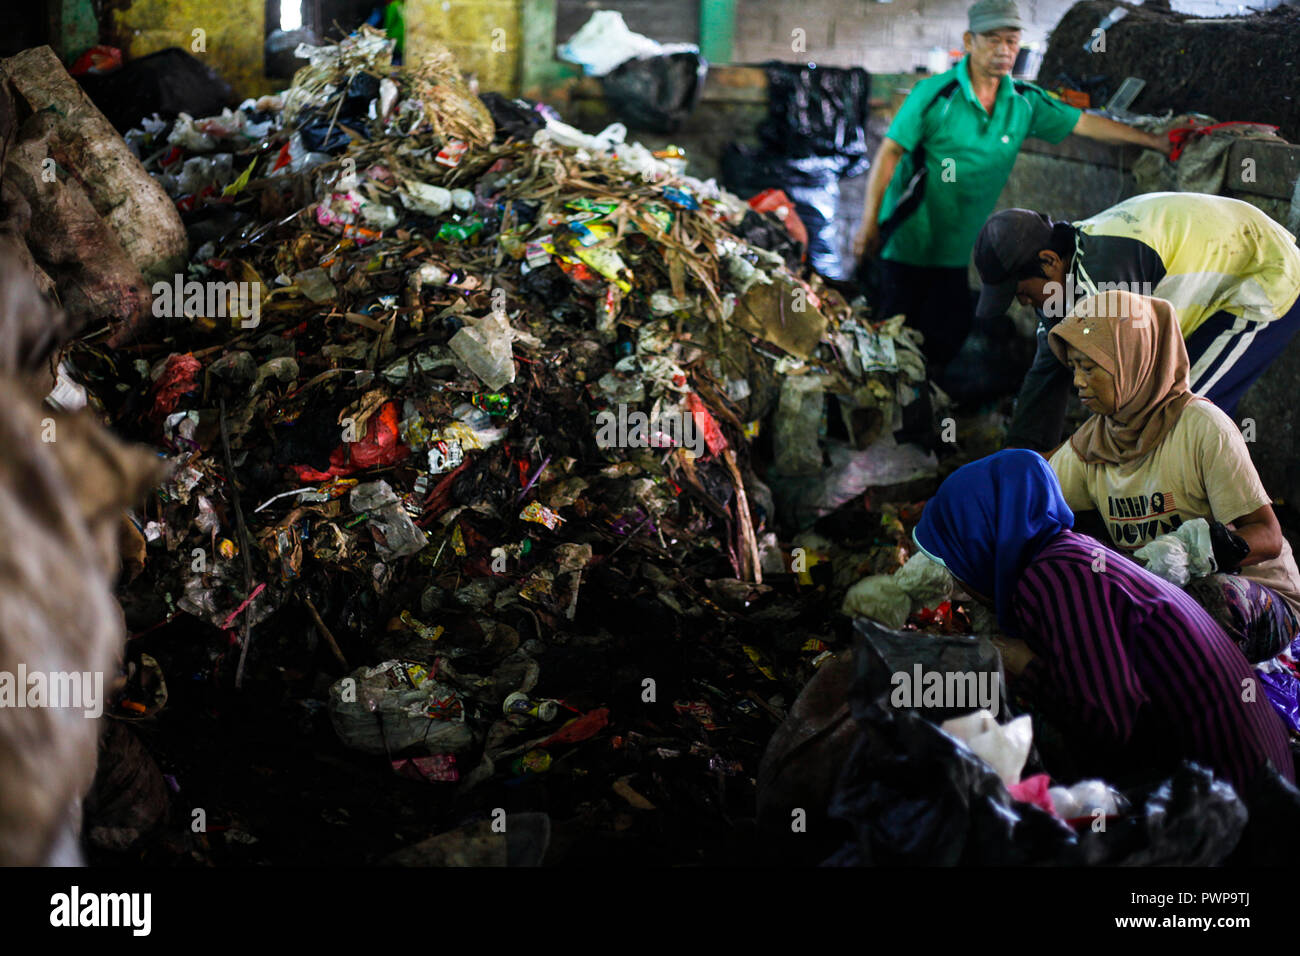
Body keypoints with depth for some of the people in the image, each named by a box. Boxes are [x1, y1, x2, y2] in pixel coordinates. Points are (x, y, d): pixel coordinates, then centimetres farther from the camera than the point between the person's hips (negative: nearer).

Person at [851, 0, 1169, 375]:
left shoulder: (1025, 102, 3)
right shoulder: (935, 94, -12)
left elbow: (1085, 123, 11)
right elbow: (889, 152, -12)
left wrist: (1153, 141, 14)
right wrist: (869, 222, -18)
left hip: (956, 249, 5)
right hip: (909, 243, -5)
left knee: (947, 338, 5)